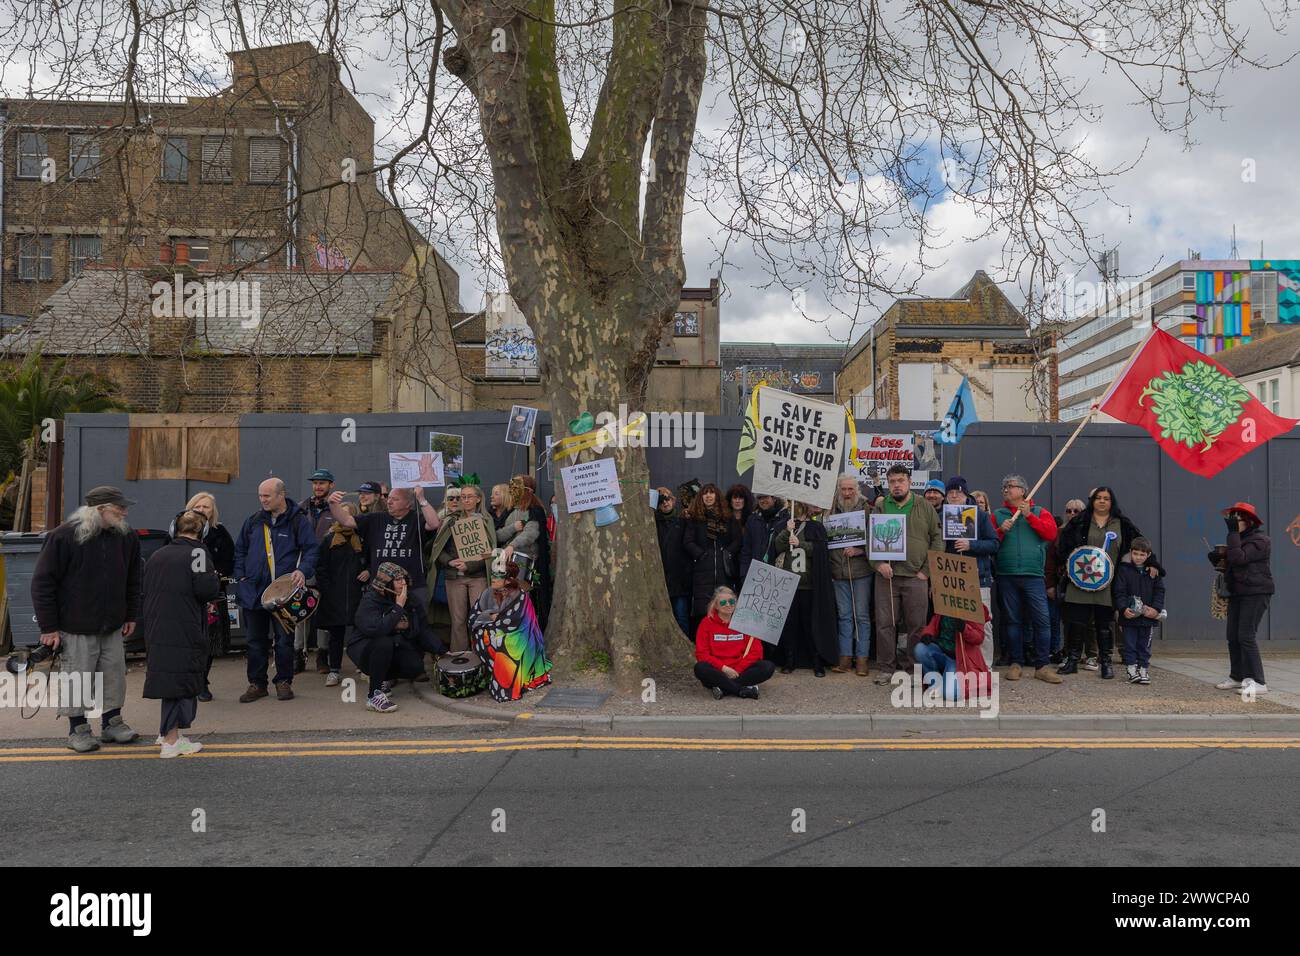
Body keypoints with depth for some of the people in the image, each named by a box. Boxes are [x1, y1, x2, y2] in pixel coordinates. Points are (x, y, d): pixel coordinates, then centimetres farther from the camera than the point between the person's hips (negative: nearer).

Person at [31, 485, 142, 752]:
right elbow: (42, 582, -10)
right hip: (76, 629, -4)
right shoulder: (64, 537, -13)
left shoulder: (127, 538, 1)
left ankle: (112, 722, 26)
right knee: (78, 680, 4)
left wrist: (131, 616, 11)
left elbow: (132, 581, 14)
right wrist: (49, 627, -10)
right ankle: (77, 728, 20)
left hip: (113, 627, 4)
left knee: (115, 677, 10)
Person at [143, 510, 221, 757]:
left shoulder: (158, 554, 13)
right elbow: (207, 589, -16)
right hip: (184, 632, -7)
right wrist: (216, 577, 4)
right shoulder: (197, 552, -8)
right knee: (181, 679, -1)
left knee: (168, 677, 17)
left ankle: (168, 730, 27)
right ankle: (171, 740, 1)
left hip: (155, 630, 7)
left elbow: (146, 590, 18)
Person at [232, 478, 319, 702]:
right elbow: (240, 550, 17)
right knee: (256, 640, 10)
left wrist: (303, 570, -20)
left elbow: (312, 549, -5)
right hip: (253, 591, 4)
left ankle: (284, 682, 18)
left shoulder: (298, 520, -3)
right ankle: (257, 684, 20)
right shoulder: (254, 520, 9)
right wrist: (241, 576, 6)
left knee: (284, 639, 4)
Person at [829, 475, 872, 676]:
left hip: (861, 570, -3)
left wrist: (859, 550, -18)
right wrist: (829, 568, 1)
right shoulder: (832, 512, 8)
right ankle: (845, 658, 13)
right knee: (844, 616, 8)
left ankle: (862, 659, 7)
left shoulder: (867, 510, -2)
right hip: (838, 571, 3)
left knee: (862, 615, 1)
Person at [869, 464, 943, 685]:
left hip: (916, 576, 0)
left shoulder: (925, 508, 8)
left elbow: (938, 538, 5)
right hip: (886, 576, 1)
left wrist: (927, 569, -3)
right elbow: (869, 540, 6)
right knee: (885, 623, 1)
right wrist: (878, 563, -10)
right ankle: (887, 668, 10)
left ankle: (913, 667, 13)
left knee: (916, 625, 2)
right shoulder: (879, 509, 10)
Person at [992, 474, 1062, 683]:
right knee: (1013, 620, 7)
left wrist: (1029, 516, -10)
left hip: (1033, 574, -1)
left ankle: (1041, 666, 0)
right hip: (1007, 575, 1)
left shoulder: (1039, 512, 11)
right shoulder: (998, 515, 14)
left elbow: (1051, 532, -6)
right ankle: (1015, 663, 14)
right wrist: (1001, 530, -12)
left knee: (1041, 619, -6)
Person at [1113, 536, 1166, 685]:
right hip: (1129, 615, -2)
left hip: (1148, 616, 2)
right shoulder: (1124, 569, -4)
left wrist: (1156, 608, -8)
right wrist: (1123, 608, -19)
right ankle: (1131, 670, 9)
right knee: (1129, 644, 2)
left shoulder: (1153, 570, 5)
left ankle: (1143, 669, 18)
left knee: (1144, 645, 9)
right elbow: (1119, 591, -7)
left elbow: (1159, 590, 5)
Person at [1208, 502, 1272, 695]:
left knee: (1245, 637, -15)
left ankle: (1258, 682, -13)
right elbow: (1232, 565, 24)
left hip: (1256, 593, -9)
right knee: (1233, 637, 10)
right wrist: (1218, 560, 3)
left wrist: (1233, 532, -22)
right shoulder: (1239, 539, 17)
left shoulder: (1259, 540, -11)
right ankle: (1237, 677, 21)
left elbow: (1239, 558, -26)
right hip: (1237, 593, 9)